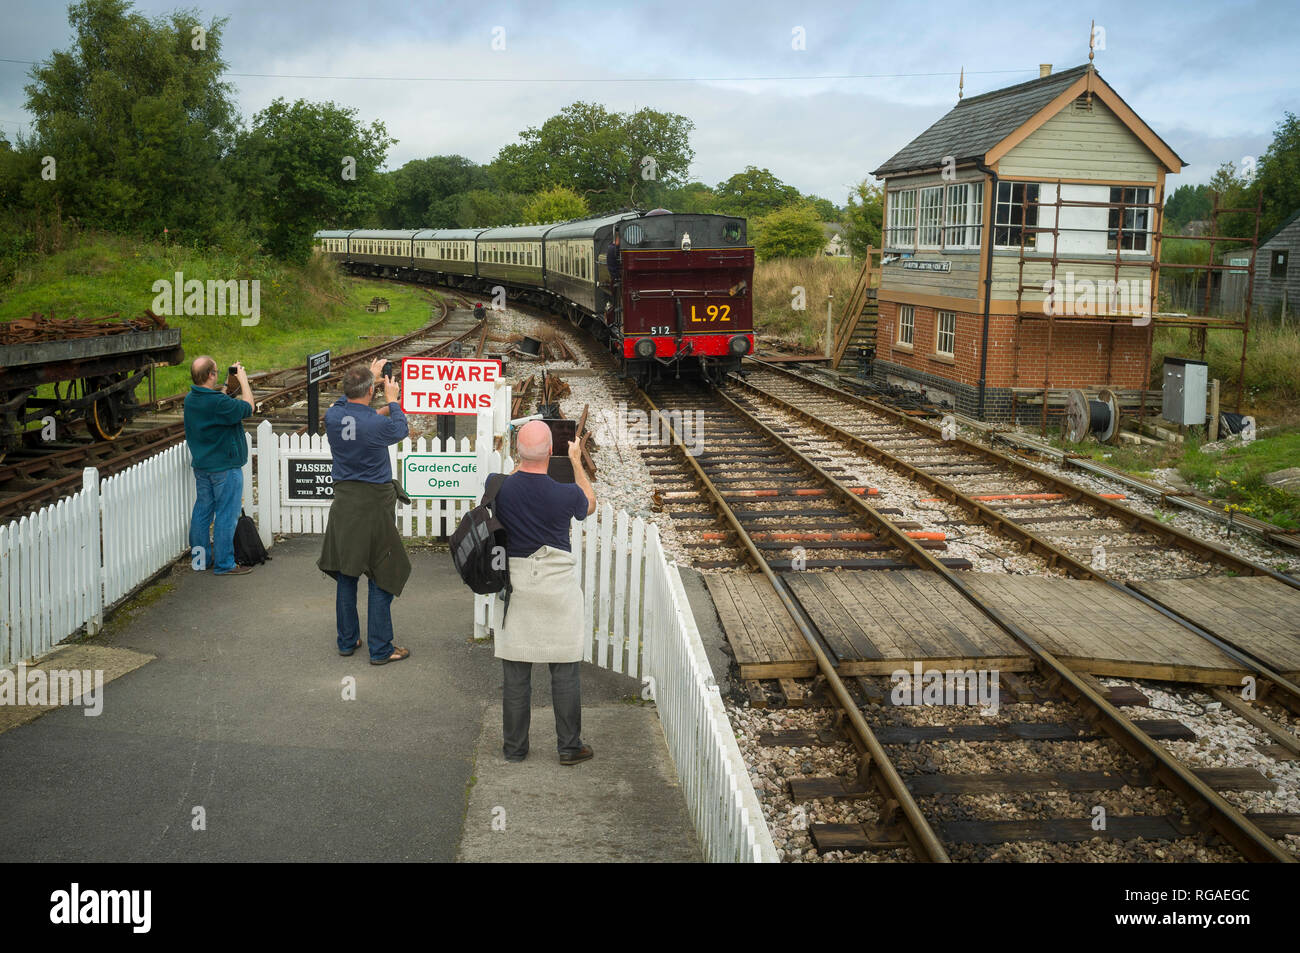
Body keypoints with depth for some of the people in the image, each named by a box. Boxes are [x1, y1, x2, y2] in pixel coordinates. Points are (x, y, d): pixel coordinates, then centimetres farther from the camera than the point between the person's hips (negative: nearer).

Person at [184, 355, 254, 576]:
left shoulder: (190, 399, 3)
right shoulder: (218, 403, -24)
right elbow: (247, 407, -13)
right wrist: (243, 380, -3)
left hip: (201, 465, 9)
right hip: (225, 467, -9)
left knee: (202, 510, 16)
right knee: (226, 514, -1)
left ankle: (200, 558, 25)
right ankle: (224, 564, 4)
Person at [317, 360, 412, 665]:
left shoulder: (332, 417, -6)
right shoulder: (378, 424, -19)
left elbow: (346, 404, 20)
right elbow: (400, 429, 5)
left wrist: (368, 376, 31)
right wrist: (392, 401, 21)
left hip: (344, 502, 5)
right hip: (375, 503, -5)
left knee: (346, 575, 15)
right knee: (381, 578, 3)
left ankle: (347, 641, 25)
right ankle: (380, 649, 6)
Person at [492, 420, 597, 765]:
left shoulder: (501, 488, -11)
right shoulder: (565, 494, -15)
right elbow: (590, 504, 9)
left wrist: (522, 462, 25)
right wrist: (576, 461, 19)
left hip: (515, 584, 2)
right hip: (558, 586, -2)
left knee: (515, 671, 10)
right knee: (565, 670, 9)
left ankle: (514, 747, 20)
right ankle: (569, 747, 16)